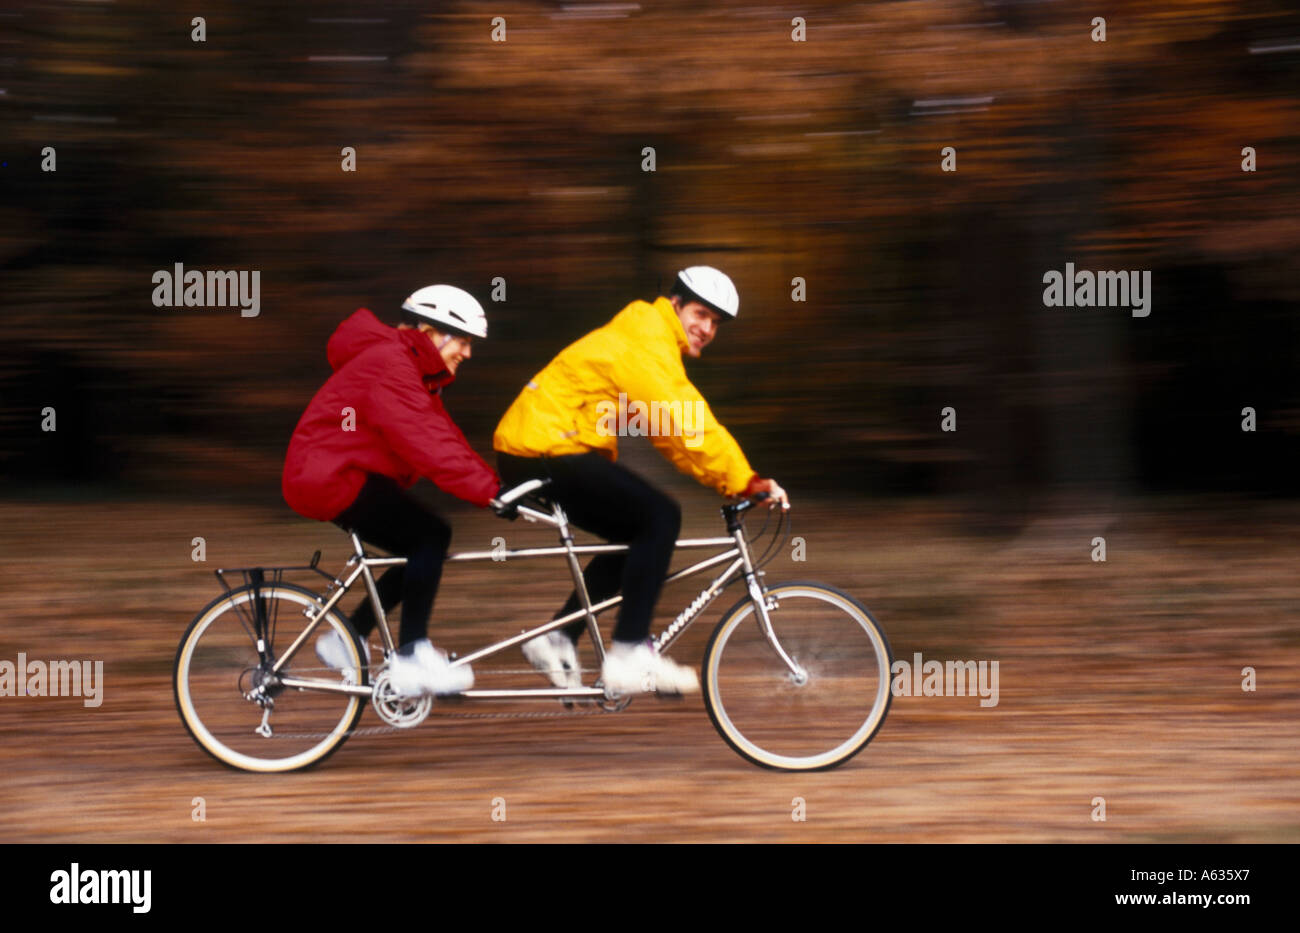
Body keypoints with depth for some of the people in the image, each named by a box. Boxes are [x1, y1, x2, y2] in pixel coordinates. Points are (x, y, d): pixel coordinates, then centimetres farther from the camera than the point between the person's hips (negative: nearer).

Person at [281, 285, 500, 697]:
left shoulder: (415, 372, 16)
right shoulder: (389, 365, -19)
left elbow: (447, 440, 10)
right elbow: (426, 444, -30)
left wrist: (499, 486, -1)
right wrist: (489, 492, -34)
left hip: (341, 474, 11)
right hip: (329, 475, -11)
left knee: (425, 552, 8)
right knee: (431, 536, -19)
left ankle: (347, 640, 15)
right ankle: (411, 656, -17)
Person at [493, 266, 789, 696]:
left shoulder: (655, 347, 19)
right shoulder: (644, 346, -15)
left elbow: (673, 432, 14)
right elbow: (687, 426, -24)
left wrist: (738, 482, 5)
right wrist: (746, 481, -24)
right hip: (546, 454, -11)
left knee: (640, 532, 15)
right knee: (659, 519, -16)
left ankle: (558, 638, 15)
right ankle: (628, 656, -16)